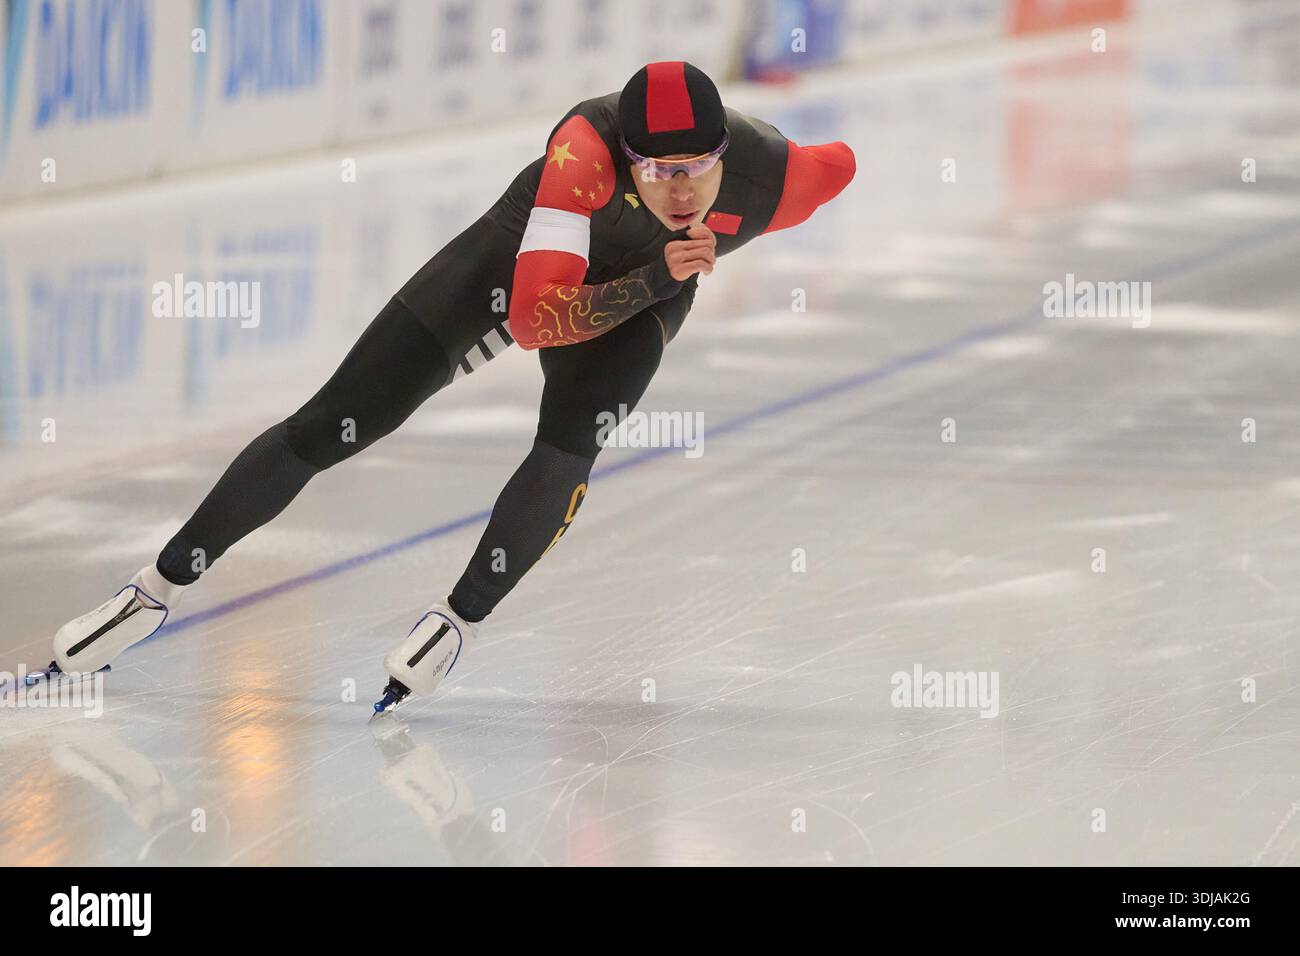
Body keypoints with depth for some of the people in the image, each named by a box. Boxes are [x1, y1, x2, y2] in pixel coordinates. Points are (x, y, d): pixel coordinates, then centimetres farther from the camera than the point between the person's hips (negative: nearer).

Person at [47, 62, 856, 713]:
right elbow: (533, 319, -43)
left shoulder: (770, 180, -35)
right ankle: (159, 590, 9)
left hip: (646, 288, 2)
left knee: (568, 446, -28)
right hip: (521, 251, -2)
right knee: (334, 426, -3)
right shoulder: (587, 149, -43)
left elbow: (838, 166, -9)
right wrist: (655, 282, -54)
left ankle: (458, 624, -7)